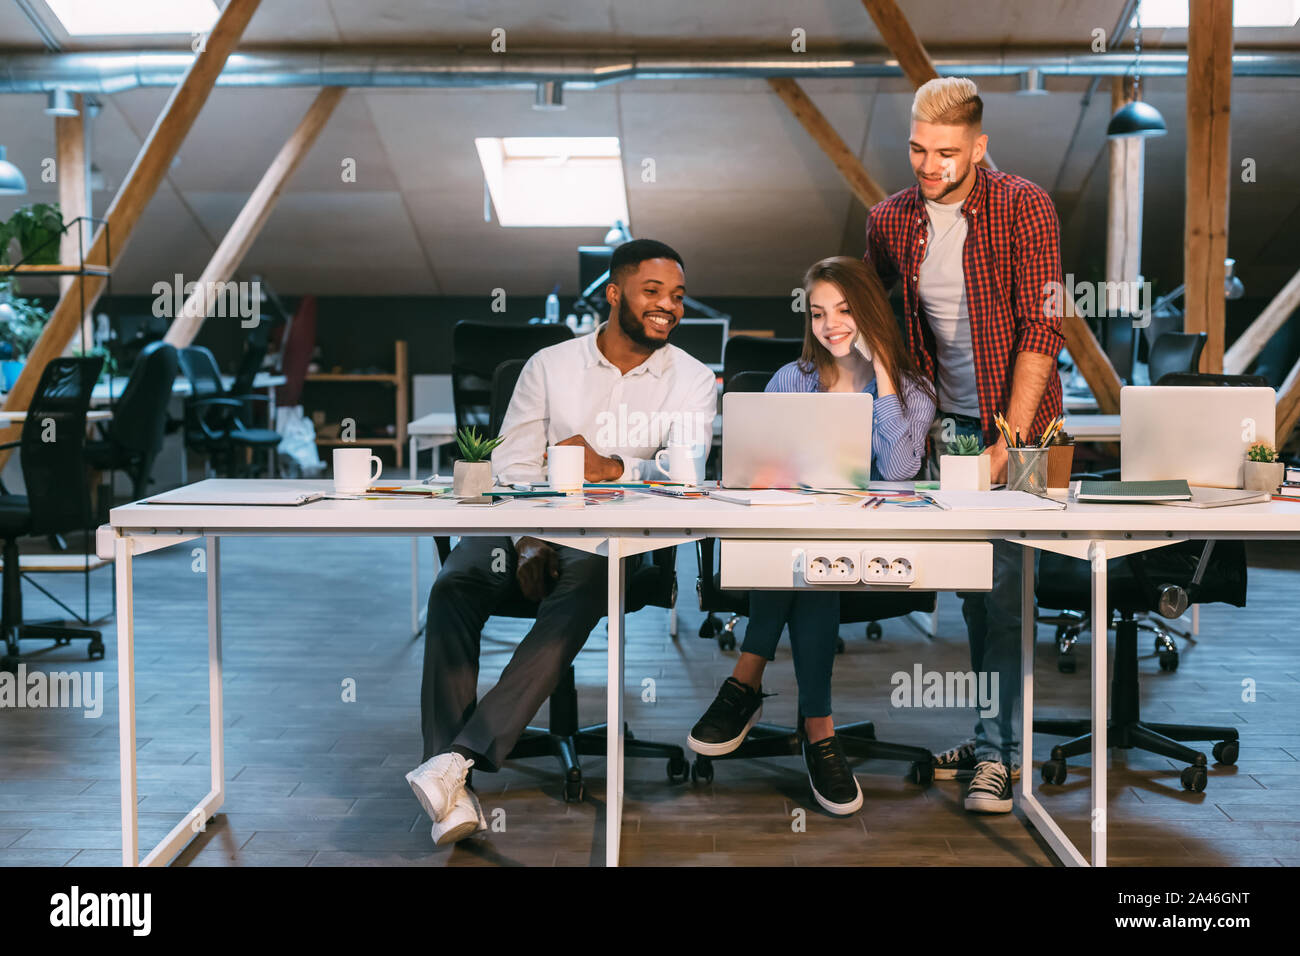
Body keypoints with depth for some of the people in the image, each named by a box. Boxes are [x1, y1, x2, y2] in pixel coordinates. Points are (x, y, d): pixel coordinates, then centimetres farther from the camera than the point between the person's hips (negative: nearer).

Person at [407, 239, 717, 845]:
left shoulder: (691, 380, 8)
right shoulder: (549, 366, 12)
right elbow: (513, 464, 3)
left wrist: (612, 468, -28)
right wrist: (529, 545, -14)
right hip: (533, 527, 2)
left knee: (578, 596, -37)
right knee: (454, 587, -28)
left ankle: (462, 754, -38)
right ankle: (452, 794, -31)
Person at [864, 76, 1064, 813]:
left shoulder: (1024, 207, -11)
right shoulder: (890, 222, 2)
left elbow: (1041, 329, -15)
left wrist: (1010, 439, -21)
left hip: (1018, 420, -4)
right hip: (948, 422, 5)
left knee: (1004, 585, -8)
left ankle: (1000, 751, 1)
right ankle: (990, 731, 21)